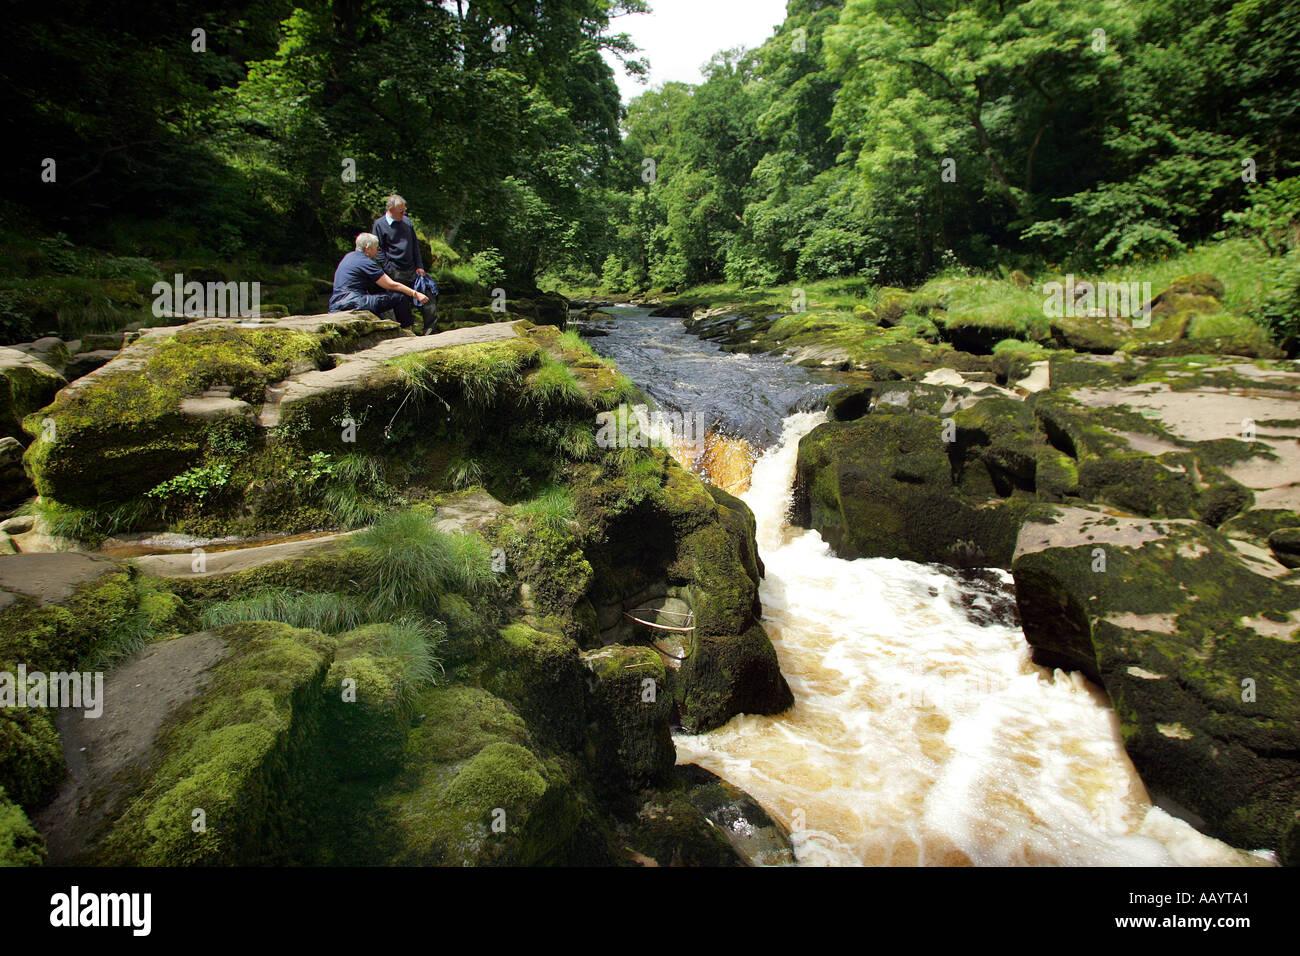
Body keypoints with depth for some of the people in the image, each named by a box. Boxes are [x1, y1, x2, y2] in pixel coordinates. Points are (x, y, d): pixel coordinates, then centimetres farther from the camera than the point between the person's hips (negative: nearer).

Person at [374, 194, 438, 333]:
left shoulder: (407, 221, 12)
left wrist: (419, 266, 7)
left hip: (412, 269, 5)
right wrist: (389, 271, -9)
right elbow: (379, 250, -2)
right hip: (396, 272, -4)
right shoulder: (379, 224, -2)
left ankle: (431, 326, 6)